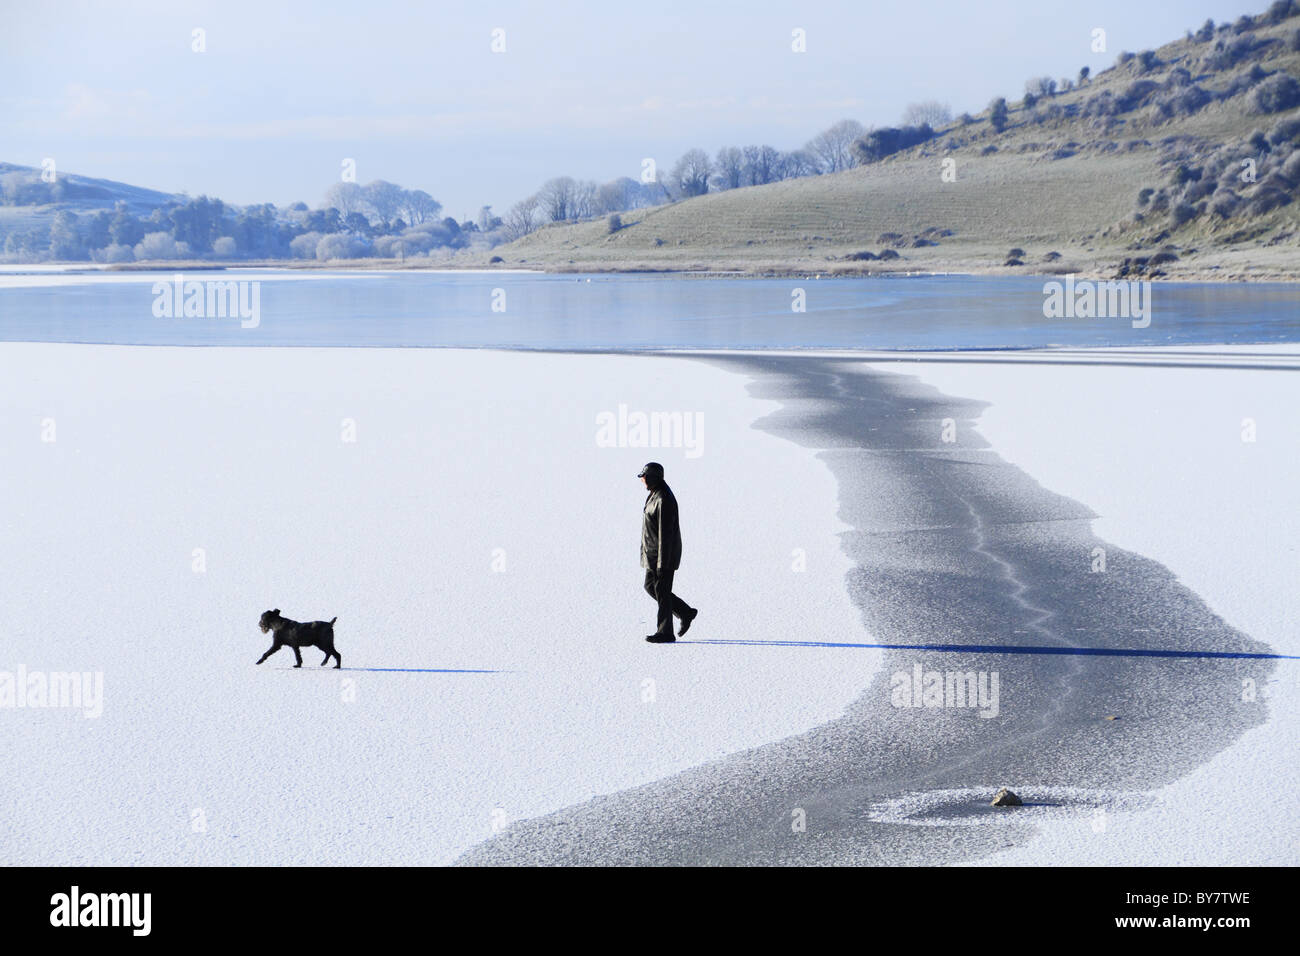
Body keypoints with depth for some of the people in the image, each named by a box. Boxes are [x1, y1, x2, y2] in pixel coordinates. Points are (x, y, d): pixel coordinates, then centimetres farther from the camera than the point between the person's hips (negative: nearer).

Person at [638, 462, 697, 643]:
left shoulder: (664, 500, -21)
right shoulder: (654, 495, 11)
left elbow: (665, 533, -23)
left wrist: (662, 562, -24)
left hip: (665, 552, -10)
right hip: (653, 552, 10)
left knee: (662, 591, -3)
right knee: (650, 586, 15)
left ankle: (665, 632, 5)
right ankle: (685, 612, 24)